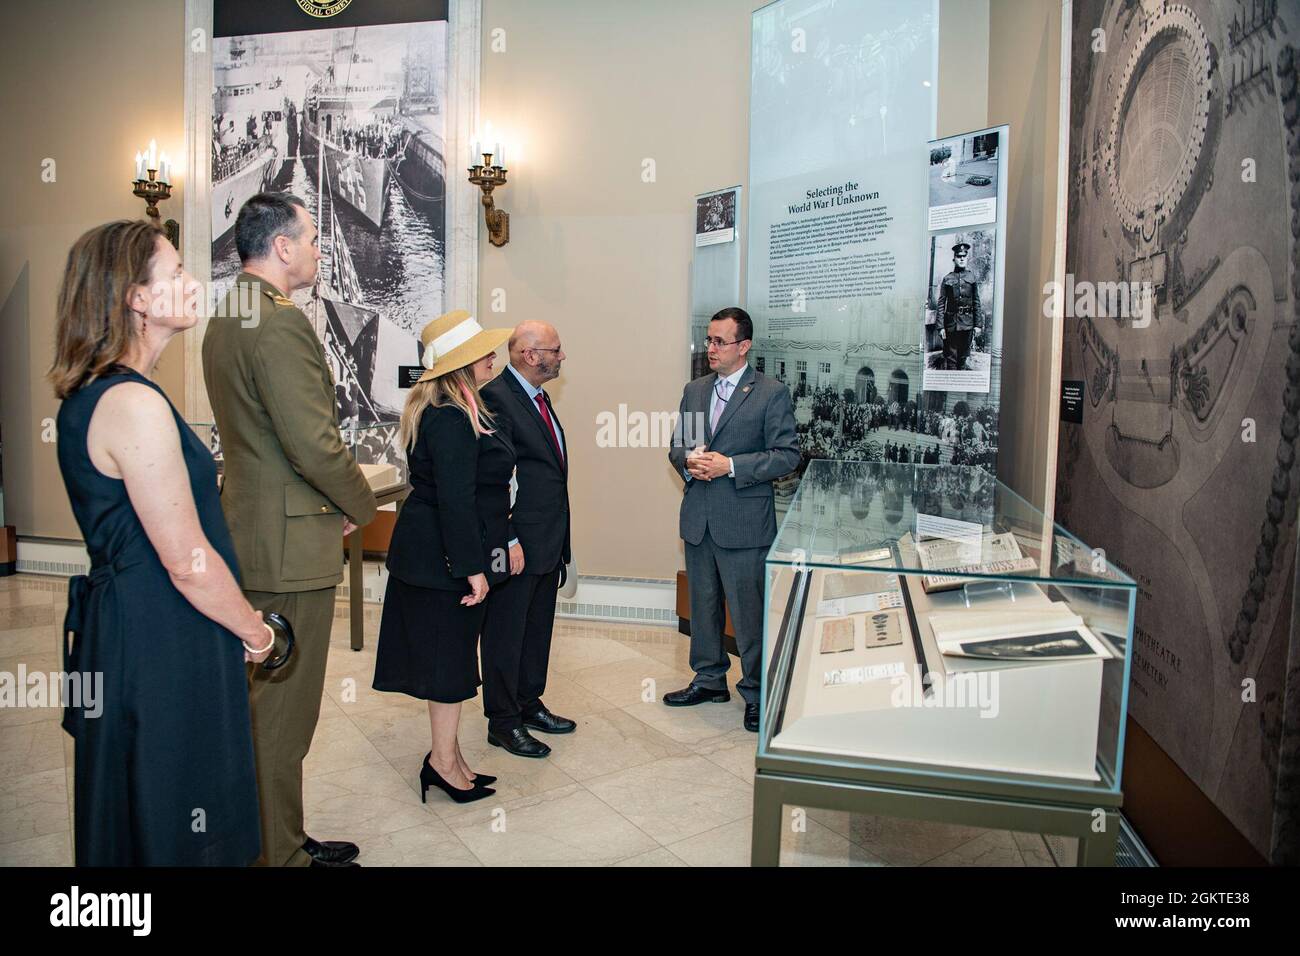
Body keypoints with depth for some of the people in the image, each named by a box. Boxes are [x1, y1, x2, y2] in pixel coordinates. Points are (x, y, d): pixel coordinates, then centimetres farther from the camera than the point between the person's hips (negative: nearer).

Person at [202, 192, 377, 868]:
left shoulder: (225, 319, 14)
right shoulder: (282, 322, -18)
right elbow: (313, 442, -23)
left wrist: (341, 497, 13)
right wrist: (362, 503, -6)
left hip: (251, 528, 11)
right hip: (290, 543, -11)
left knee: (265, 702, 19)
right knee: (282, 711, 2)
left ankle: (278, 839, 35)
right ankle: (278, 855, 18)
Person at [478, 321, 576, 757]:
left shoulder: (538, 396, 13)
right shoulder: (496, 397, -17)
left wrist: (559, 537, 16)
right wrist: (508, 541, -21)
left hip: (549, 541, 10)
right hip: (516, 545, -10)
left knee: (537, 628, 20)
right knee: (506, 633, 6)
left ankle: (529, 704, 36)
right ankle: (503, 721, 20)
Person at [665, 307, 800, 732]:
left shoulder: (772, 394, -6)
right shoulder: (694, 390, 12)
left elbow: (787, 455, -10)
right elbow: (677, 445, 17)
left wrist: (730, 466, -19)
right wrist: (688, 462, -6)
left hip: (744, 521, -6)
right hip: (698, 519, 6)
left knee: (749, 611, 0)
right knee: (703, 604, 17)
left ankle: (757, 693, 16)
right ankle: (709, 679, 34)